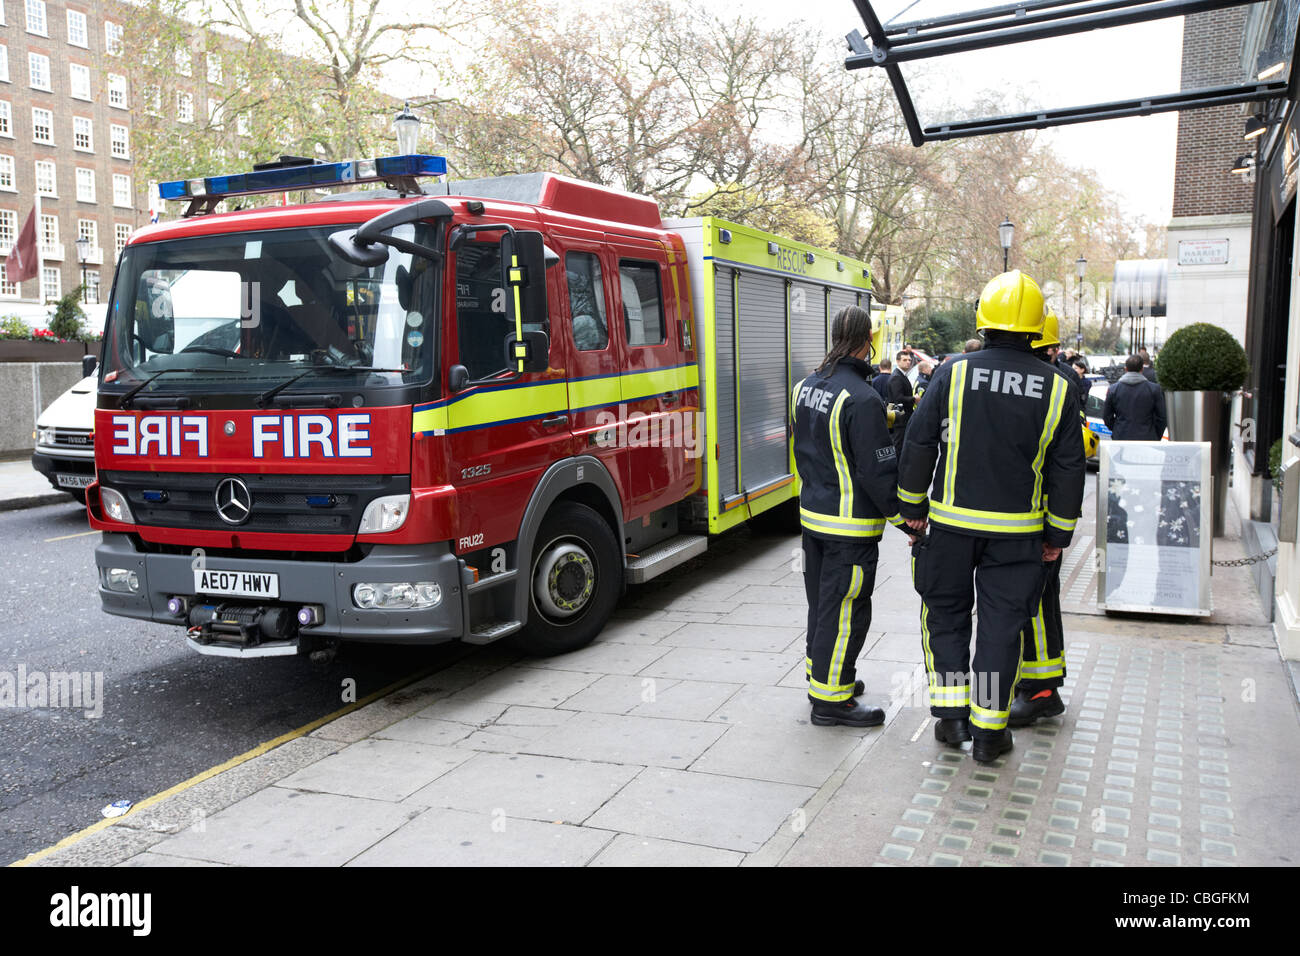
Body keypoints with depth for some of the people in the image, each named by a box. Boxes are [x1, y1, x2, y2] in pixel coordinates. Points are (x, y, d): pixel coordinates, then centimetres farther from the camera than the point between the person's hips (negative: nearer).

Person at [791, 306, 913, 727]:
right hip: (851, 524, -9)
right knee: (846, 609, 0)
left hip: (812, 515, 9)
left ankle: (823, 675, 33)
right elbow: (878, 470, -20)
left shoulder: (805, 388, 5)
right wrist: (904, 517, -10)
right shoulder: (861, 399, -22)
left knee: (822, 601, 20)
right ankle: (830, 699, 8)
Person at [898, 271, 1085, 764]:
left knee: (946, 613, 15)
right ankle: (988, 730, 16)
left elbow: (919, 443, -6)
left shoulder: (954, 373, -8)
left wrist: (913, 508, 5)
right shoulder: (1057, 388, -3)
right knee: (1001, 624, 9)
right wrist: (1058, 533, 11)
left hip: (952, 521, -1)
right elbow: (1068, 469, 1)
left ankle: (951, 712, 15)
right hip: (1016, 531, 1)